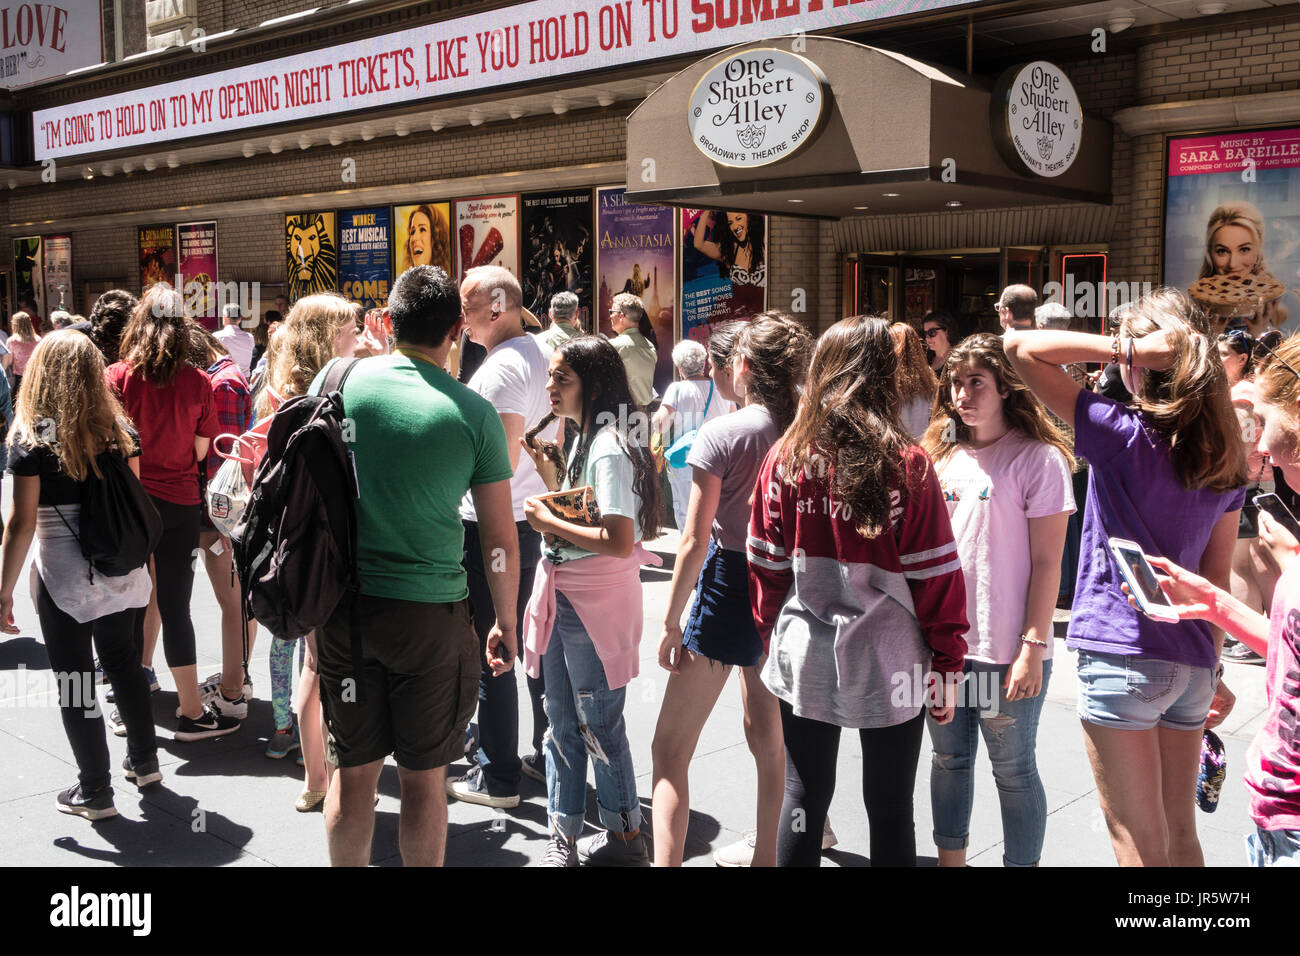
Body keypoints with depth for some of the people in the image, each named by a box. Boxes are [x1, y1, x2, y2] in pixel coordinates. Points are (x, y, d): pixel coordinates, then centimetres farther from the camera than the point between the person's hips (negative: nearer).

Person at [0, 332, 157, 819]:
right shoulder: (117, 428, 1)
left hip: (64, 578, -5)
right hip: (121, 574, 5)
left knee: (75, 683, 8)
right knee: (124, 665, 22)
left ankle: (95, 792, 18)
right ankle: (144, 761, 36)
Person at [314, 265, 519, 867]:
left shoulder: (337, 381, -2)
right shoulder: (474, 415, -7)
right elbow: (501, 543, -3)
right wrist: (506, 625, 10)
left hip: (344, 605, 2)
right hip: (431, 613, -2)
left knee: (353, 772, 14)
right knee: (423, 778, 11)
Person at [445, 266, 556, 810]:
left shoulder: (500, 369, -18)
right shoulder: (544, 355, 10)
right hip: (540, 518, 9)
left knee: (490, 654, 2)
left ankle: (498, 777, 12)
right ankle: (550, 756, 28)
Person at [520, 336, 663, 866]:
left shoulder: (611, 448, -19)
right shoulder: (584, 439, 12)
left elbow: (619, 542, -26)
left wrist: (550, 522, -18)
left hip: (594, 602, -9)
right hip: (563, 596, 10)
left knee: (599, 723, 4)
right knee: (562, 721, 15)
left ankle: (624, 837, 22)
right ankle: (563, 836, 26)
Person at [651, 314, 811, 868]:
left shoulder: (721, 434, -15)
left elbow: (695, 541, -16)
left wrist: (671, 622, -8)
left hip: (729, 585, -7)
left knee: (671, 749, 0)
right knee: (767, 732, 23)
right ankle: (765, 851, 40)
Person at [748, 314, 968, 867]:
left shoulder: (785, 459, -6)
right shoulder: (907, 467, -13)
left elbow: (766, 567, 1)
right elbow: (936, 575, -9)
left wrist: (772, 637, 15)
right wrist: (947, 667, 1)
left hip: (803, 656, 2)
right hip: (888, 665, -2)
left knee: (804, 801, 16)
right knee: (890, 811, 13)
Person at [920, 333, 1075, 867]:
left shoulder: (1039, 459, -7)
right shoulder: (941, 456, 10)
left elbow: (1046, 563, -9)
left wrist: (1033, 647, -14)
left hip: (1007, 648, -5)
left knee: (1013, 770, 7)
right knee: (949, 758, 16)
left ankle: (1022, 862, 23)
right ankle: (950, 857, 31)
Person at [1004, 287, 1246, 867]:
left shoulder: (1125, 435, -13)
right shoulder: (1225, 460, 6)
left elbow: (1020, 347, -16)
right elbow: (1217, 578, 11)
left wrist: (1125, 345, -16)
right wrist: (1211, 670, 17)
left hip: (1123, 655, -6)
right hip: (1190, 661, 7)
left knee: (1139, 843, 4)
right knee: (1179, 835, 19)